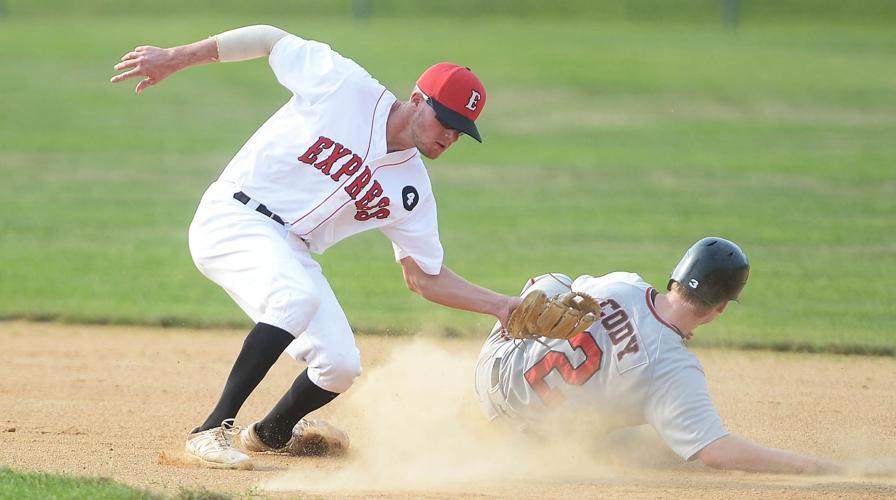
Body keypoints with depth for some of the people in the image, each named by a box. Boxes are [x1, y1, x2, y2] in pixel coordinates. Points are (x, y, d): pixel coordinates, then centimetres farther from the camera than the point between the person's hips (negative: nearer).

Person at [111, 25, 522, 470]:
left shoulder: (411, 192, 5)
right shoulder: (345, 85, -10)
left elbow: (424, 278, 10)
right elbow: (271, 40, -2)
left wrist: (498, 305, -2)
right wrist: (174, 59, -5)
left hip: (290, 250, 7)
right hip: (231, 219, -7)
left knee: (340, 366, -6)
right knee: (298, 295, -34)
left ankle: (273, 432, 29)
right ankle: (211, 433, -32)